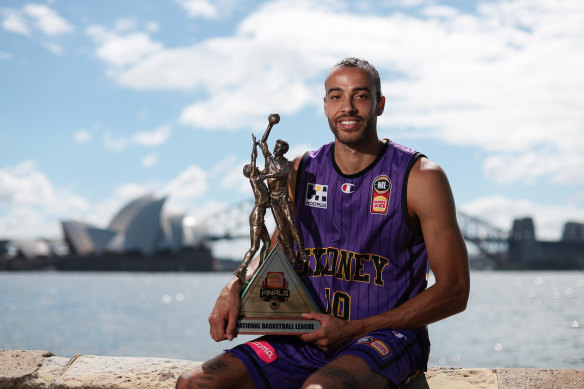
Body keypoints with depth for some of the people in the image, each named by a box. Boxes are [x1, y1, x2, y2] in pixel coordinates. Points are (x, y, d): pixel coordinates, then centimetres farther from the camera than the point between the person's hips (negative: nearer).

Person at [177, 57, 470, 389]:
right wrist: (234, 289, -2)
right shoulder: (301, 173, 9)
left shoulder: (421, 177, -6)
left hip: (385, 337, -4)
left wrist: (351, 330, -12)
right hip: (309, 336, 4)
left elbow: (454, 292, -7)